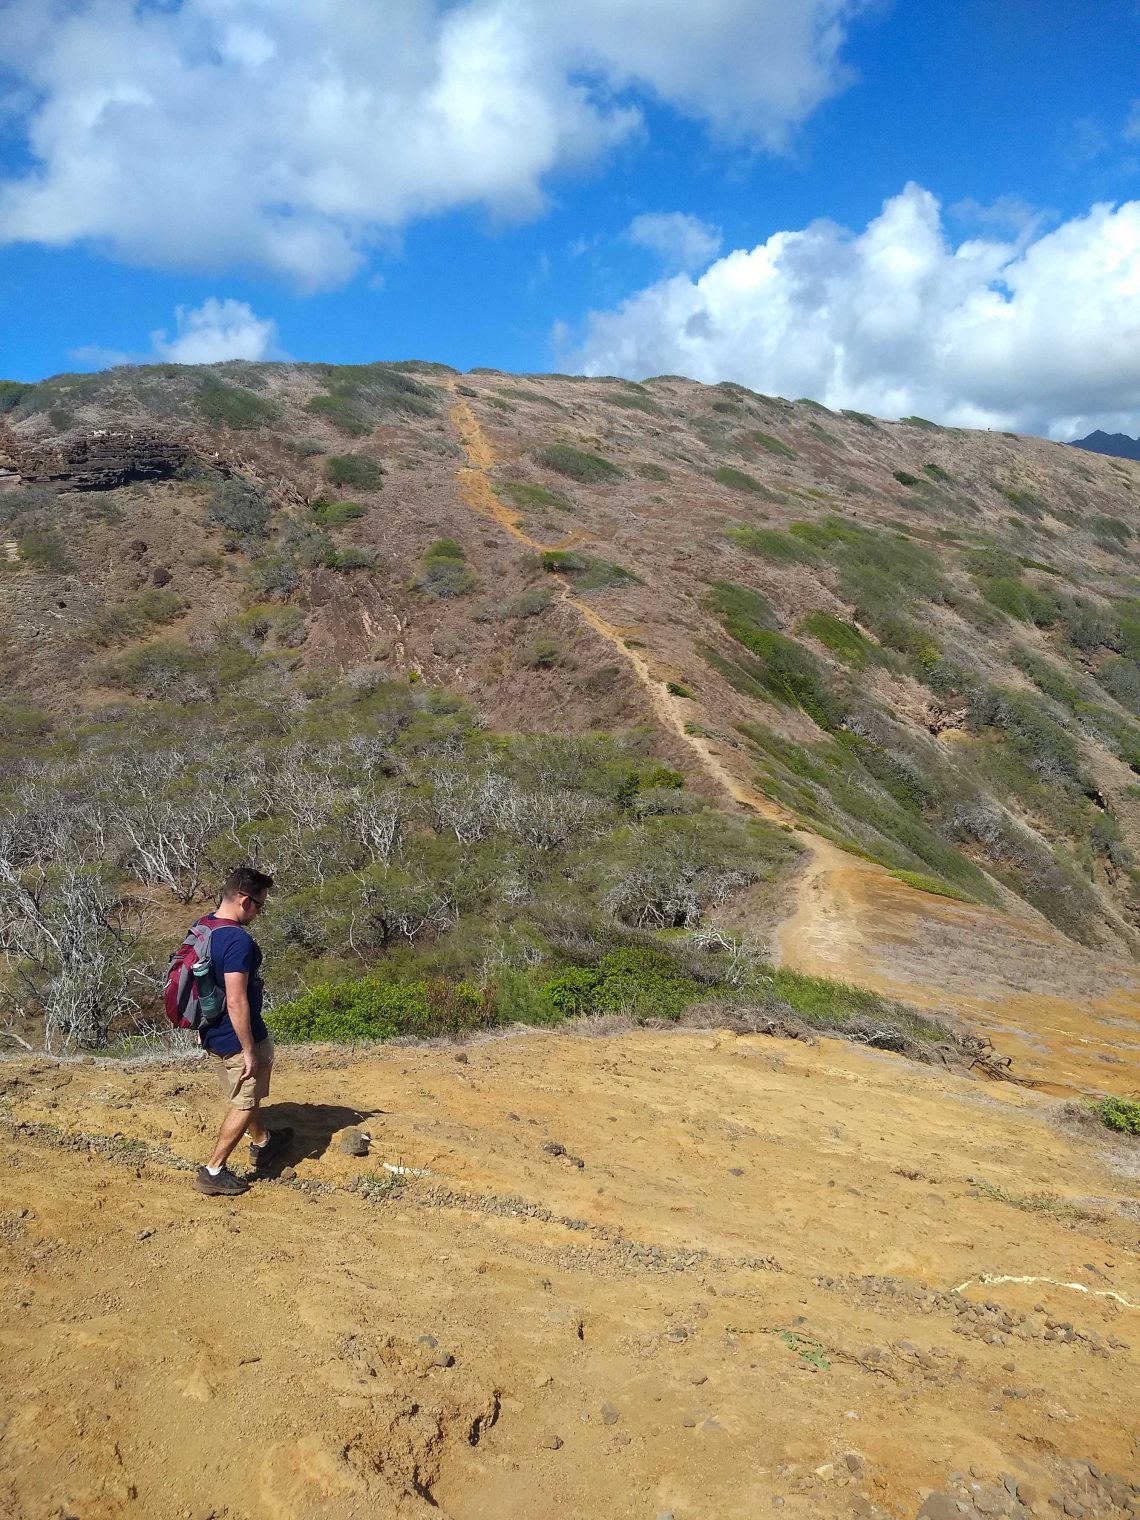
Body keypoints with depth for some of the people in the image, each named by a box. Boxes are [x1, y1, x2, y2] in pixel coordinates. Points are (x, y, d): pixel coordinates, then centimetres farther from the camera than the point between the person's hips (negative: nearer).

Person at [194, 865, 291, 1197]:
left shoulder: (203, 926, 2)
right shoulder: (239, 940, -27)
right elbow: (236, 1001, -29)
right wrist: (249, 1051, -21)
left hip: (212, 1035, 9)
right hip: (238, 1038, -9)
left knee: (246, 1092, 28)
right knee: (245, 1104, 10)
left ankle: (262, 1143, 48)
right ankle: (213, 1171, 17)